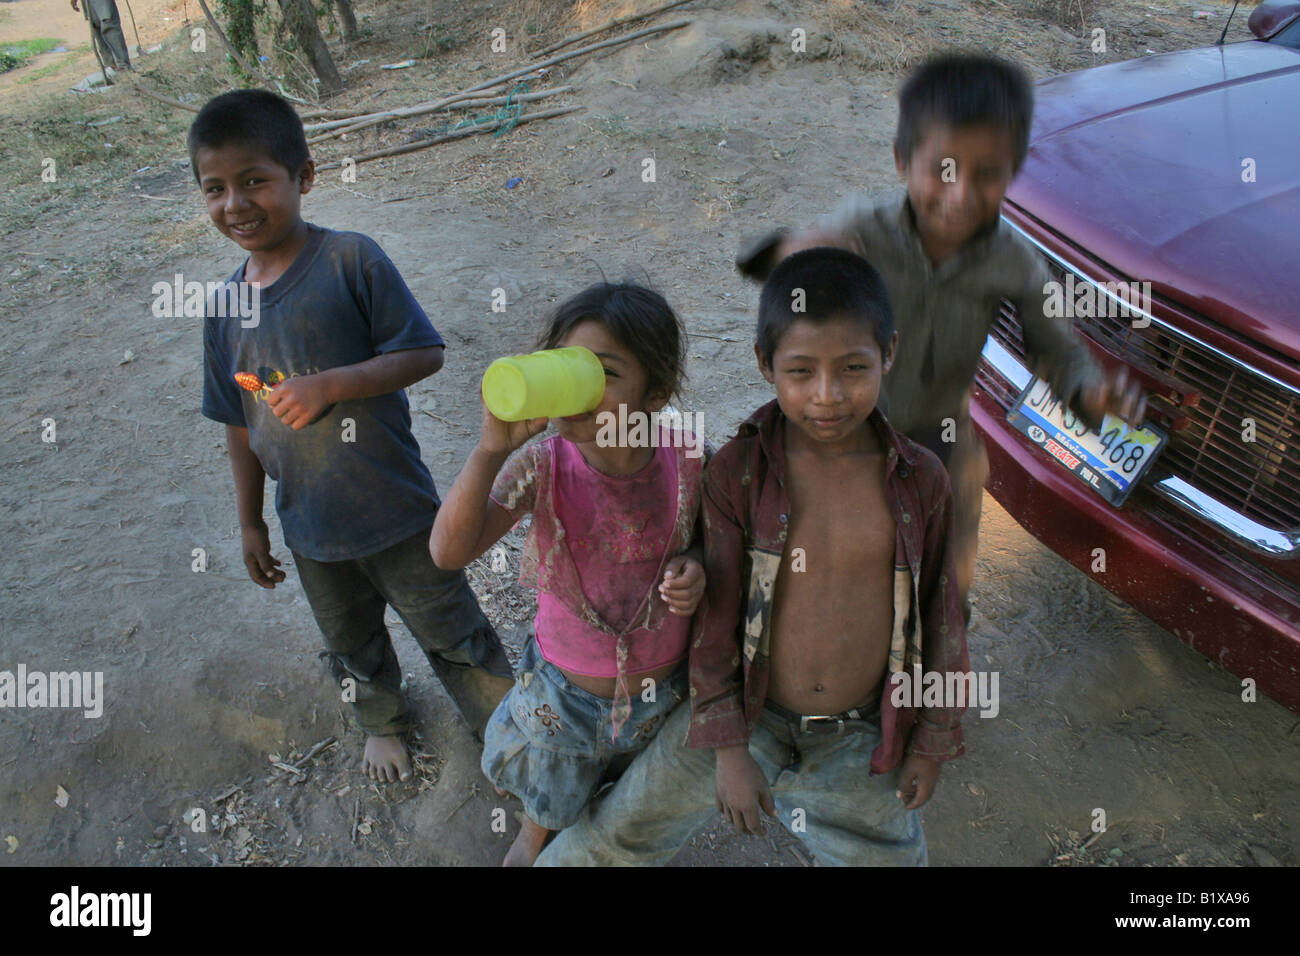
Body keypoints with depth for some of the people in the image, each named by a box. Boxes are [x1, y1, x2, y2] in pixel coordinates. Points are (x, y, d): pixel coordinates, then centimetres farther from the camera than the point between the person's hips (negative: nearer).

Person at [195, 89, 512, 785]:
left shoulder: (350, 260, -14)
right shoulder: (224, 307, 0)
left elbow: (424, 354, -15)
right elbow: (239, 423, 8)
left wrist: (328, 385, -25)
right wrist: (250, 521, 12)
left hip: (395, 508, -4)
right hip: (309, 525, 5)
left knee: (451, 632, 10)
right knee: (351, 645, 25)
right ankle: (382, 721, 53)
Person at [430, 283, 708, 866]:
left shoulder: (687, 458, -22)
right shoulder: (542, 466, -25)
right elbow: (449, 552, -35)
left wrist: (696, 567, -25)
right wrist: (492, 449, -48)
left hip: (662, 687, 1)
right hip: (565, 689, -1)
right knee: (548, 803, 29)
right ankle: (534, 839, 66)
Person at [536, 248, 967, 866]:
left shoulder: (920, 481, -11)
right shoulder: (737, 472, -16)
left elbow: (939, 613, 0)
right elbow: (715, 616, -11)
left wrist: (931, 740, 6)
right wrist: (730, 749, -10)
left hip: (861, 740, 1)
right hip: (747, 715, 0)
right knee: (618, 838, 12)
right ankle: (554, 862, 43)